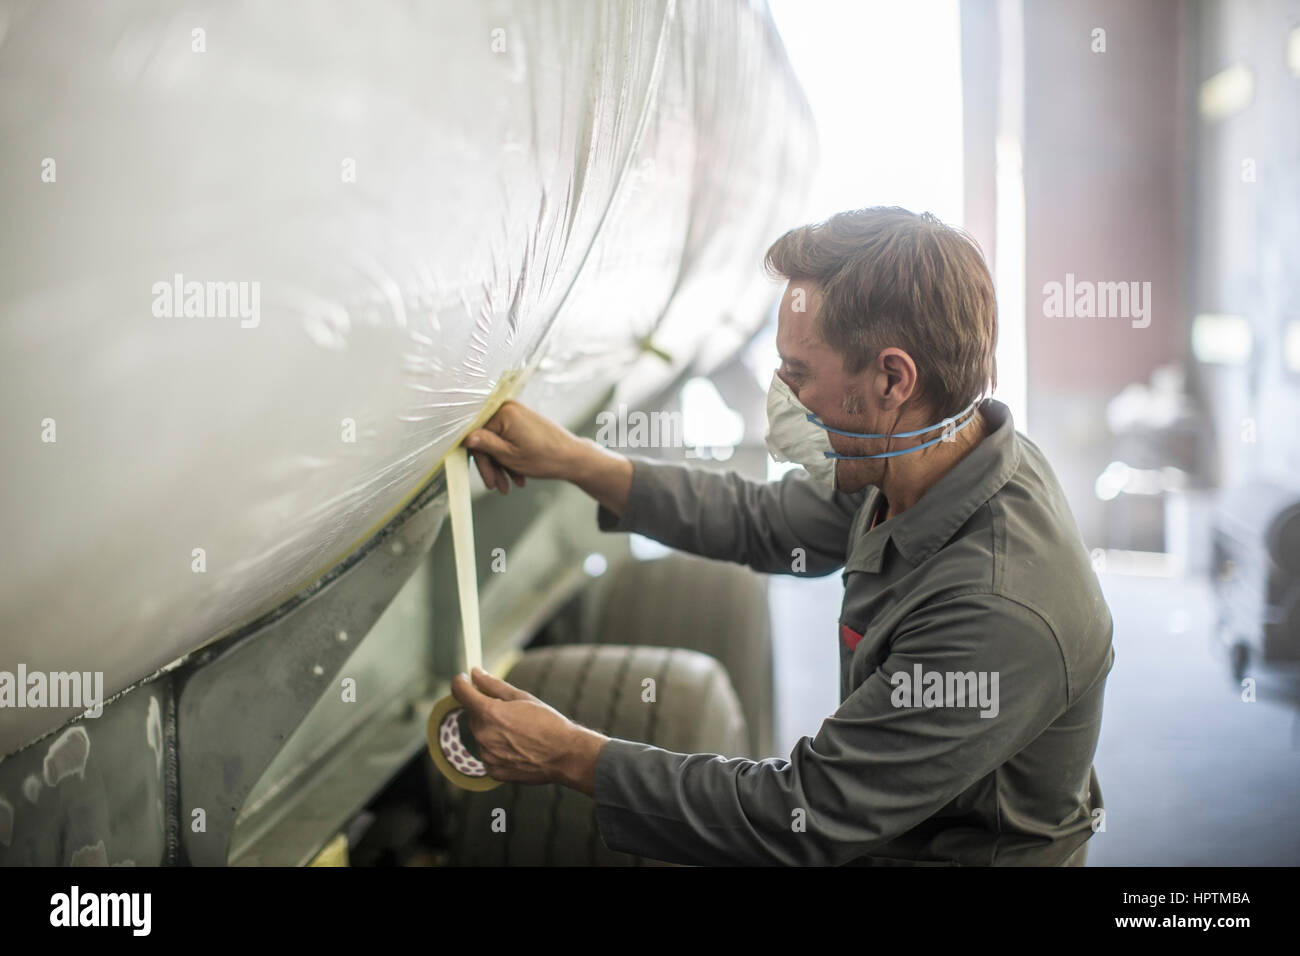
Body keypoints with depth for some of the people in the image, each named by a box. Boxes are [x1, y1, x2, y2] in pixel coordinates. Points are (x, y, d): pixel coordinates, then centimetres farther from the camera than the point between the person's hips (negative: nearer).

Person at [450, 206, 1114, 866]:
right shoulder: (916, 464, -9)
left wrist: (571, 757, -20)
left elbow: (807, 817, -28)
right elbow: (764, 522, 10)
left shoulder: (1001, 612, -35)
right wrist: (571, 460, 6)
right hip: (878, 830, 8)